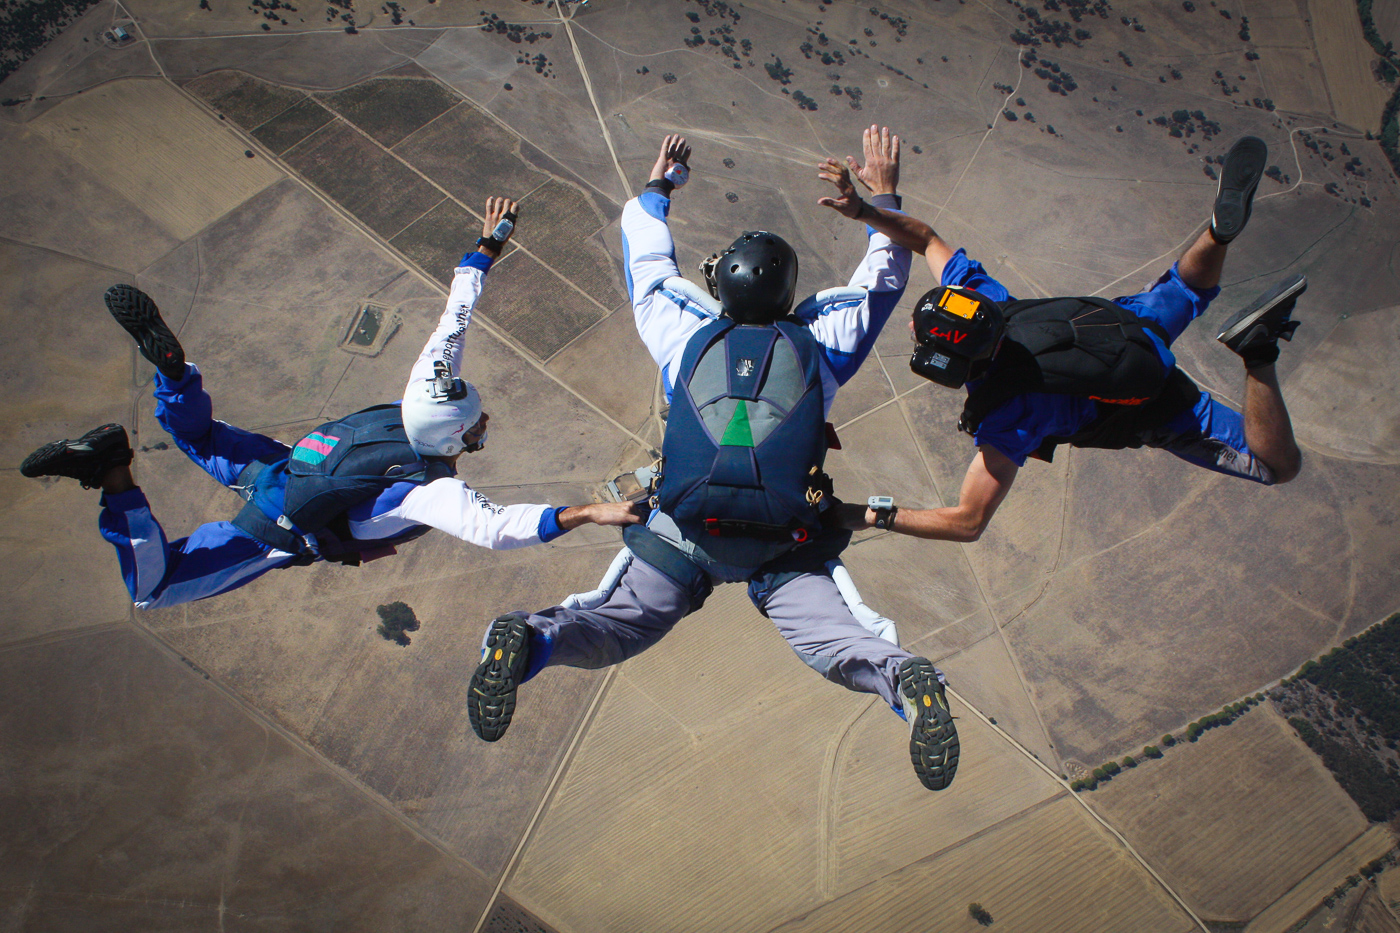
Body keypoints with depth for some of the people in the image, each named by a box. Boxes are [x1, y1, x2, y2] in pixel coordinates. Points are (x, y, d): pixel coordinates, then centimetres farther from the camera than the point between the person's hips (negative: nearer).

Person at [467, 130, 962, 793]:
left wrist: (657, 188, 46)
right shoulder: (817, 344, 13)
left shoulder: (687, 336, 14)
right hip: (789, 545, 0)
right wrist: (883, 199, 37)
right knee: (833, 639, -5)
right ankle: (902, 678, -34)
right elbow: (881, 284, 29)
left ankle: (531, 640, -31)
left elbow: (648, 262, 30)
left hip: (685, 527, 0)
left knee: (619, 621, -3)